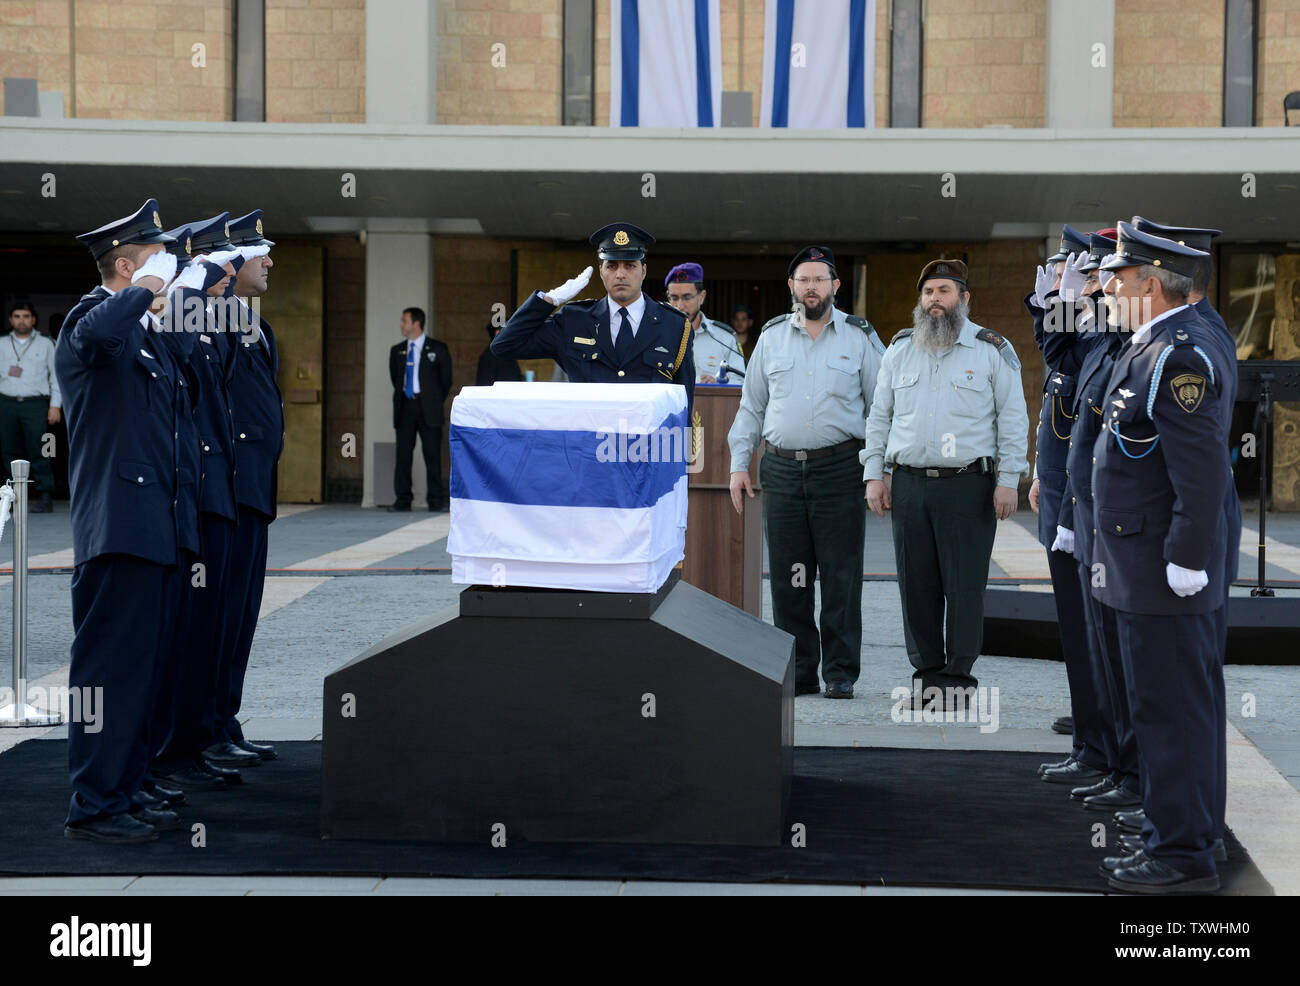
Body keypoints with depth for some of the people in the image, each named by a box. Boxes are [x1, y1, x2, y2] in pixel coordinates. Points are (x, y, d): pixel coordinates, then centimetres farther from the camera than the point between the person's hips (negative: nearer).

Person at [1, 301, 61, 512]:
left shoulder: (45, 344, 11)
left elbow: (56, 375, 8)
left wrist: (55, 405, 0)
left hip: (35, 403, -3)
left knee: (38, 452, -11)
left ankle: (45, 497, -12)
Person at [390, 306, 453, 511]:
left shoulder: (437, 349, 2)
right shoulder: (397, 351, 12)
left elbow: (446, 379, 7)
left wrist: (435, 402, 7)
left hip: (428, 408, -3)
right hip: (405, 406, 3)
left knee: (432, 454, -2)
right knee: (403, 454, 0)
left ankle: (435, 500, 1)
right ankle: (402, 500, 4)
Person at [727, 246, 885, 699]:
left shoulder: (860, 337, 5)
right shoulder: (772, 337, 12)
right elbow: (751, 405, 16)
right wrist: (739, 464, 9)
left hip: (840, 469, -2)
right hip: (782, 469, 2)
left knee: (841, 575, -2)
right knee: (787, 576, 3)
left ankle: (840, 671, 6)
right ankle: (798, 671, 12)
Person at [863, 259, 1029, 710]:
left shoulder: (992, 350, 2)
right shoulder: (900, 349, 13)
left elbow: (1012, 418, 1)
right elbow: (880, 415, 16)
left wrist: (1008, 480, -5)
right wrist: (874, 474, 8)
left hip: (968, 485, -3)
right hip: (909, 484, 4)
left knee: (965, 585, -3)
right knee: (917, 583, 5)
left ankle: (958, 677, 5)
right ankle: (926, 673, 14)